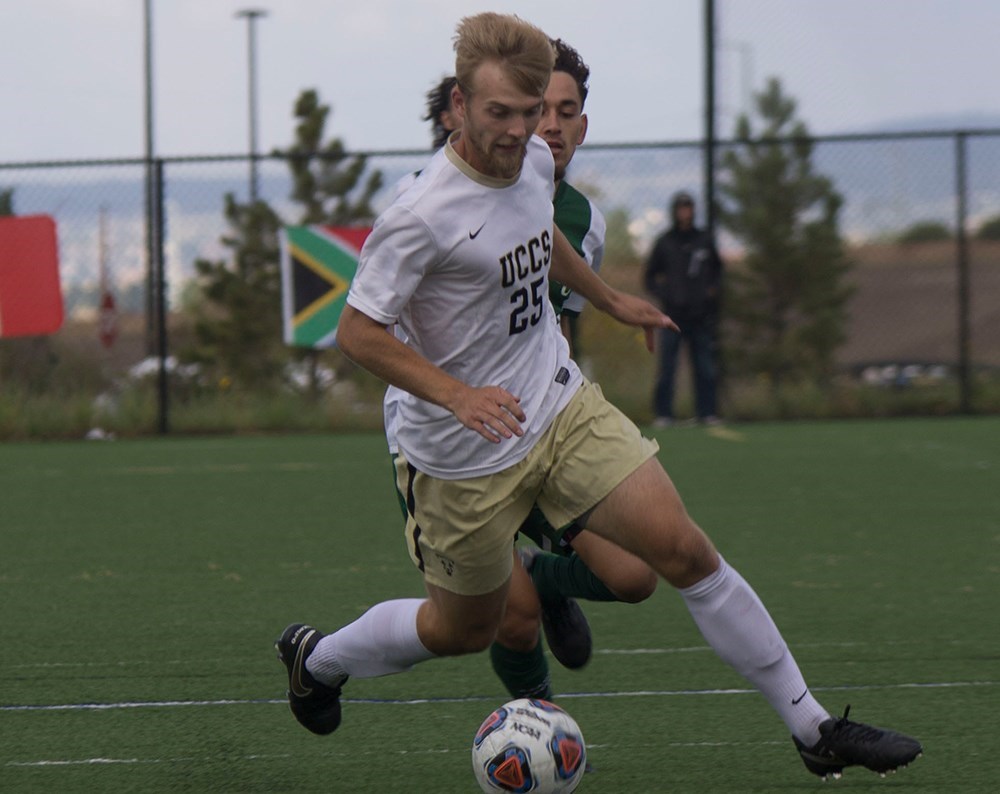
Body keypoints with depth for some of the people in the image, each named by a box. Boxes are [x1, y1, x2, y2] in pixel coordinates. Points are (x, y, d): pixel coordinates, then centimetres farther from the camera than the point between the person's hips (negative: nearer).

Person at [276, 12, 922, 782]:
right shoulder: (421, 217, -25)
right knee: (463, 630, 11)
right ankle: (316, 655, 40)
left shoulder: (535, 161, -2)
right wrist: (458, 395, -30)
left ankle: (813, 727, -1)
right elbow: (357, 332, -20)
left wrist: (611, 300, 33)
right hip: (466, 457, -6)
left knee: (683, 549, -6)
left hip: (563, 407, 6)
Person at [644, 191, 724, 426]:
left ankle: (707, 412, 7)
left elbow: (718, 269, 24)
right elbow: (650, 276, 10)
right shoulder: (665, 243, 5)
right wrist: (665, 295, -5)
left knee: (706, 369, 2)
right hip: (674, 316, -2)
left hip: (702, 317, 2)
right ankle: (663, 413, -2)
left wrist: (714, 290, 7)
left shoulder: (704, 241, 11)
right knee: (666, 368, -5)